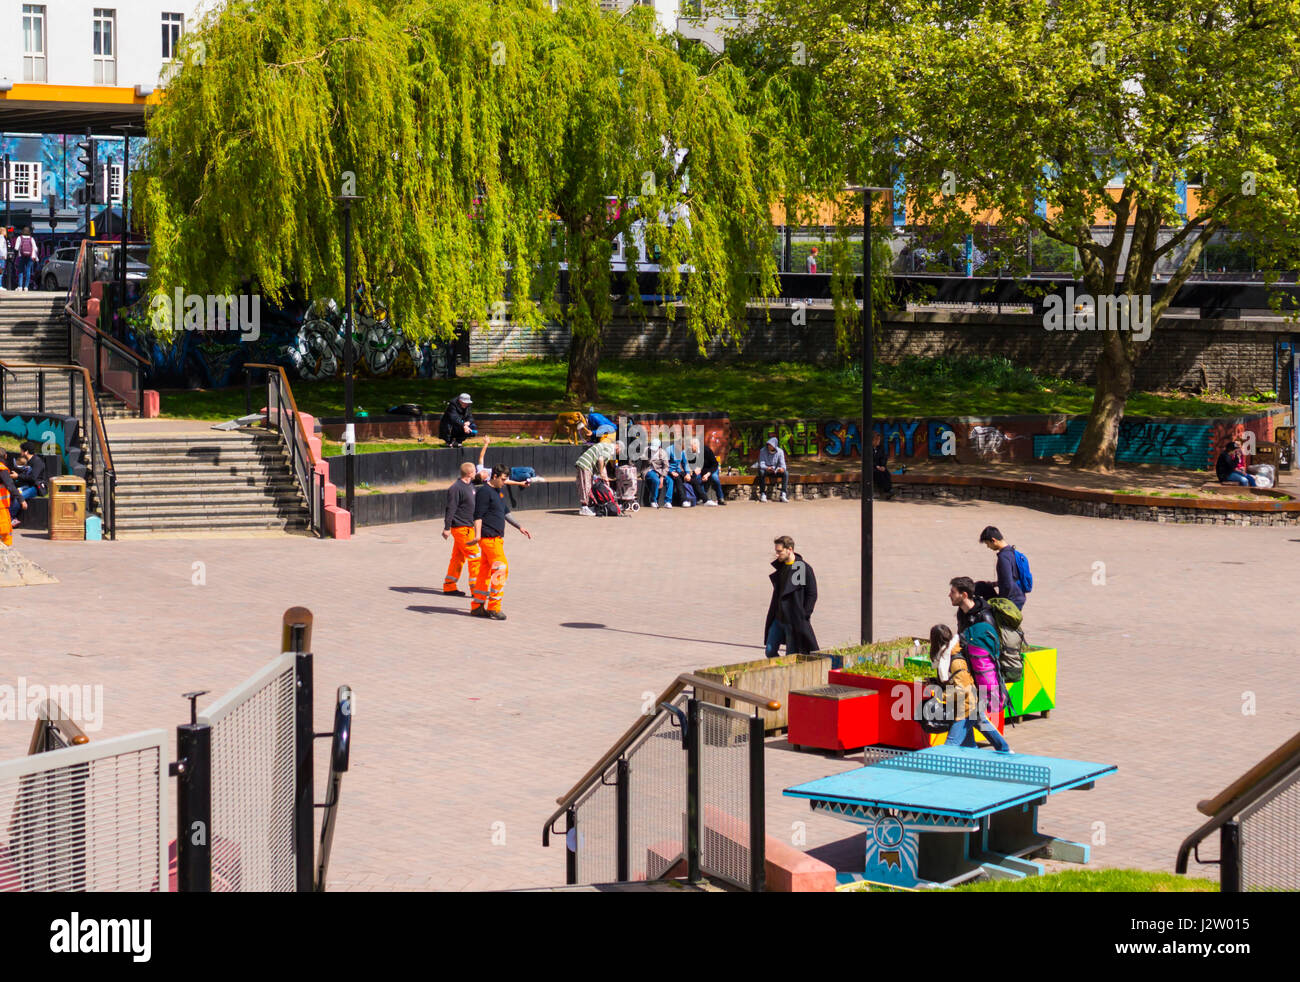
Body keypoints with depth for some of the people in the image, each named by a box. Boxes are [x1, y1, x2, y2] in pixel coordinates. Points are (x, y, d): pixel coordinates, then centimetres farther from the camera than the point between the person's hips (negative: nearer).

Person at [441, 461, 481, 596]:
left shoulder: (470, 486, 14)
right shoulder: (456, 488, -16)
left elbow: (475, 504, 27)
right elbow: (450, 509, -18)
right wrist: (447, 528, -21)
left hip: (468, 527, 9)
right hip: (461, 528, -9)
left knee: (458, 557, 12)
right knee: (474, 556, -8)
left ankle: (449, 586, 17)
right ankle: (476, 588, -5)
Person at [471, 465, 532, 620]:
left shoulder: (500, 491, 19)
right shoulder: (484, 492, -10)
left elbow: (506, 512, 29)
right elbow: (478, 515, -16)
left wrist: (520, 527, 27)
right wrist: (478, 534, -27)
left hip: (497, 537, 9)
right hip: (489, 537, -9)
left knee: (486, 571, 11)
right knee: (501, 569, -12)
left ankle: (477, 606, 15)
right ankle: (494, 607, -9)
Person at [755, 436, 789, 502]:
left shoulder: (780, 452, -8)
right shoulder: (763, 451, -14)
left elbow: (782, 464, -12)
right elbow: (761, 464, -18)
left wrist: (782, 468, -38)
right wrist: (767, 468, -42)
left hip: (776, 470, 2)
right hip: (766, 470, -2)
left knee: (785, 473, -27)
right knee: (761, 472, -37)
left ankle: (783, 495, -29)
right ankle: (763, 494, -33)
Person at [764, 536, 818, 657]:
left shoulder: (804, 568, -12)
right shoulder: (780, 566, 10)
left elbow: (812, 595, -11)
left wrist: (803, 615, -14)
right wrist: (773, 613, 14)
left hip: (794, 620, -7)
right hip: (778, 619, 7)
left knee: (791, 656, -1)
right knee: (770, 651, 6)